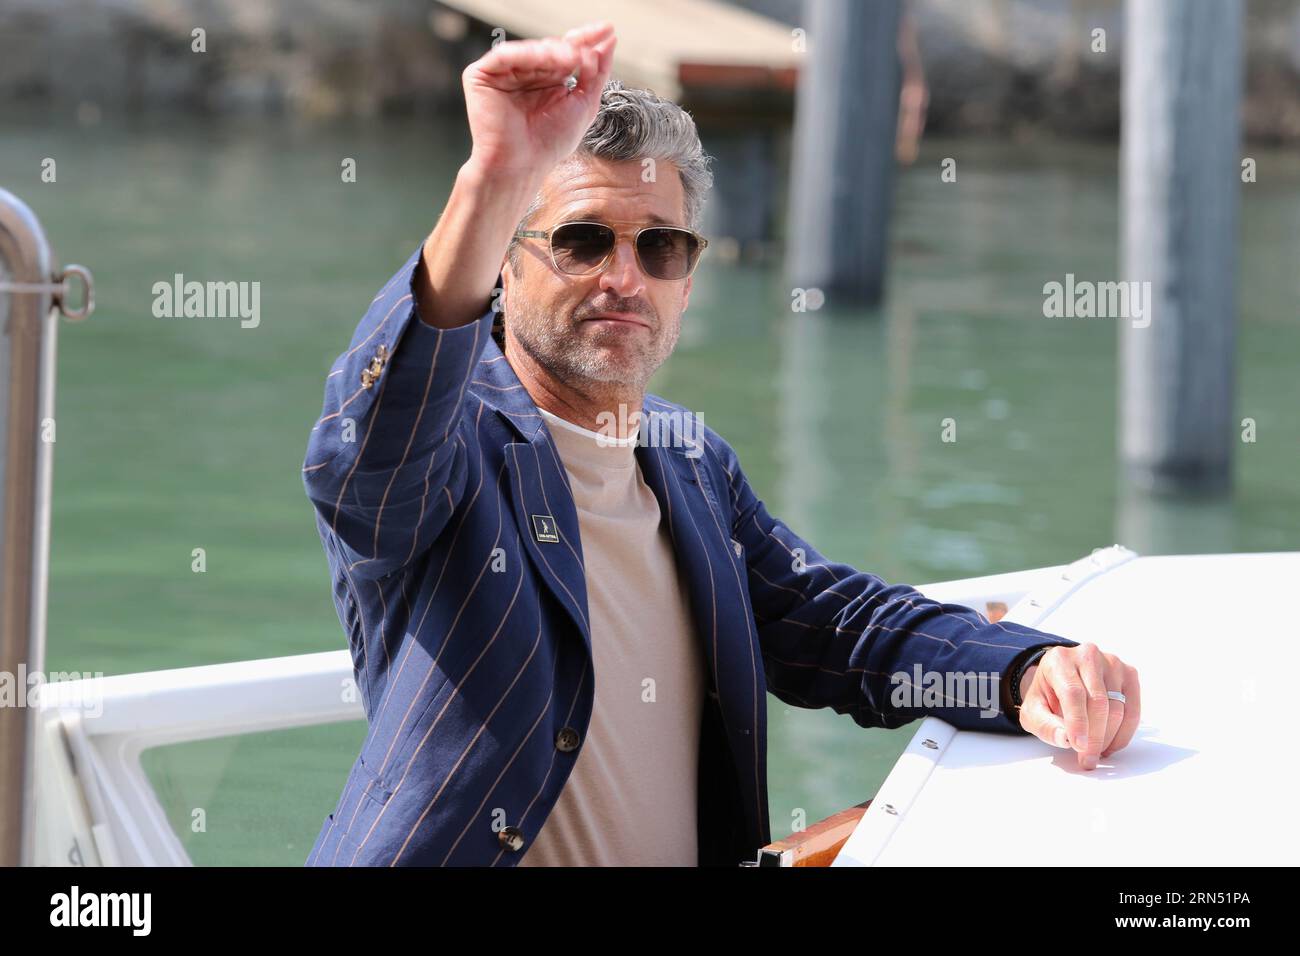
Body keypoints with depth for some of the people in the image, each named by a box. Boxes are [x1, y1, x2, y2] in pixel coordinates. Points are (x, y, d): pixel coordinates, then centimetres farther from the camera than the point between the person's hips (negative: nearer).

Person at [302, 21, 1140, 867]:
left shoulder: (694, 462, 14)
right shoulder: (451, 443, -7)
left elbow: (832, 623, 16)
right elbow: (373, 450, -29)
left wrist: (1029, 676, -3)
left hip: (701, 852, 5)